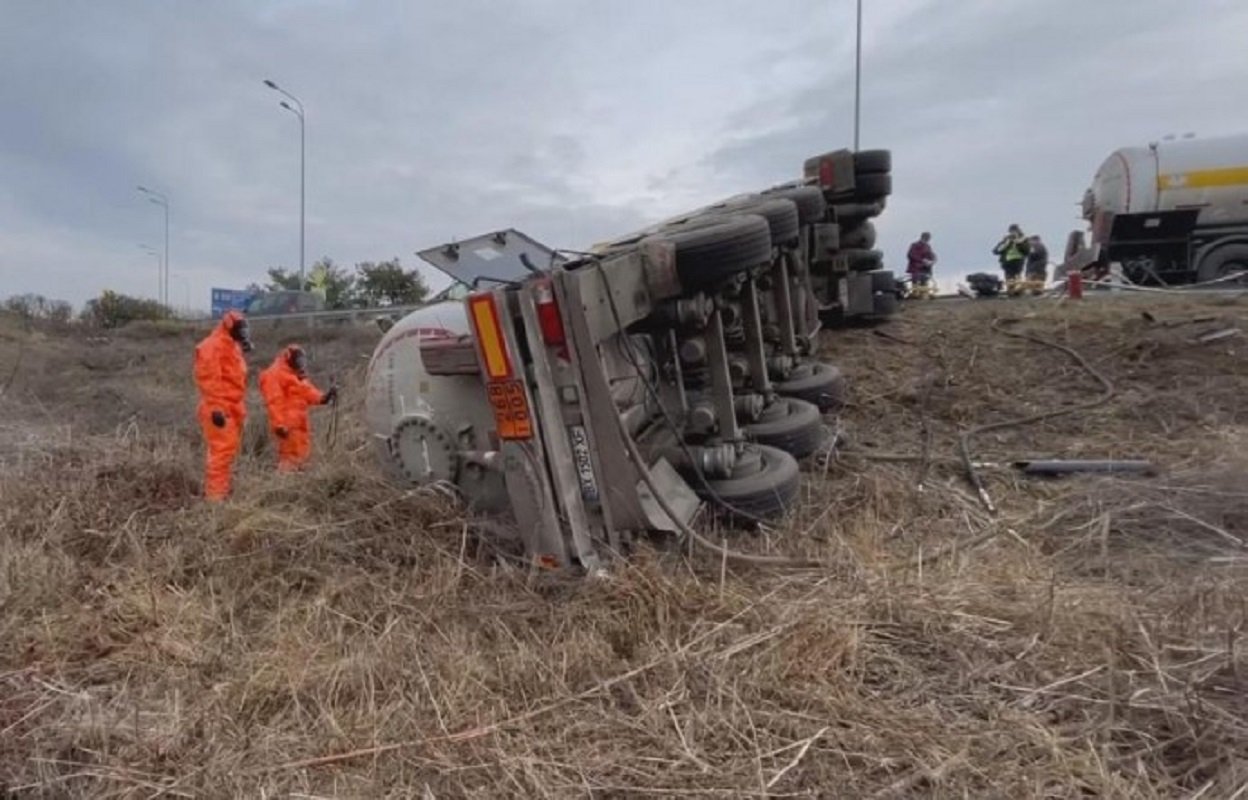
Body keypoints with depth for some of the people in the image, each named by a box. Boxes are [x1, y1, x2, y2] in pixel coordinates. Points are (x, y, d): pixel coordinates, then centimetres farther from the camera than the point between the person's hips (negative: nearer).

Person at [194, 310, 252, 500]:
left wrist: (238, 408, 21)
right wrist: (216, 408, -24)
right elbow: (209, 380, -20)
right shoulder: (213, 347, -12)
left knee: (228, 450, 14)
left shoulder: (232, 347, 19)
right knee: (221, 450, -12)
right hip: (220, 410, -10)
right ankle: (215, 494, -9)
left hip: (231, 408, 10)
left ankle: (221, 490, 22)